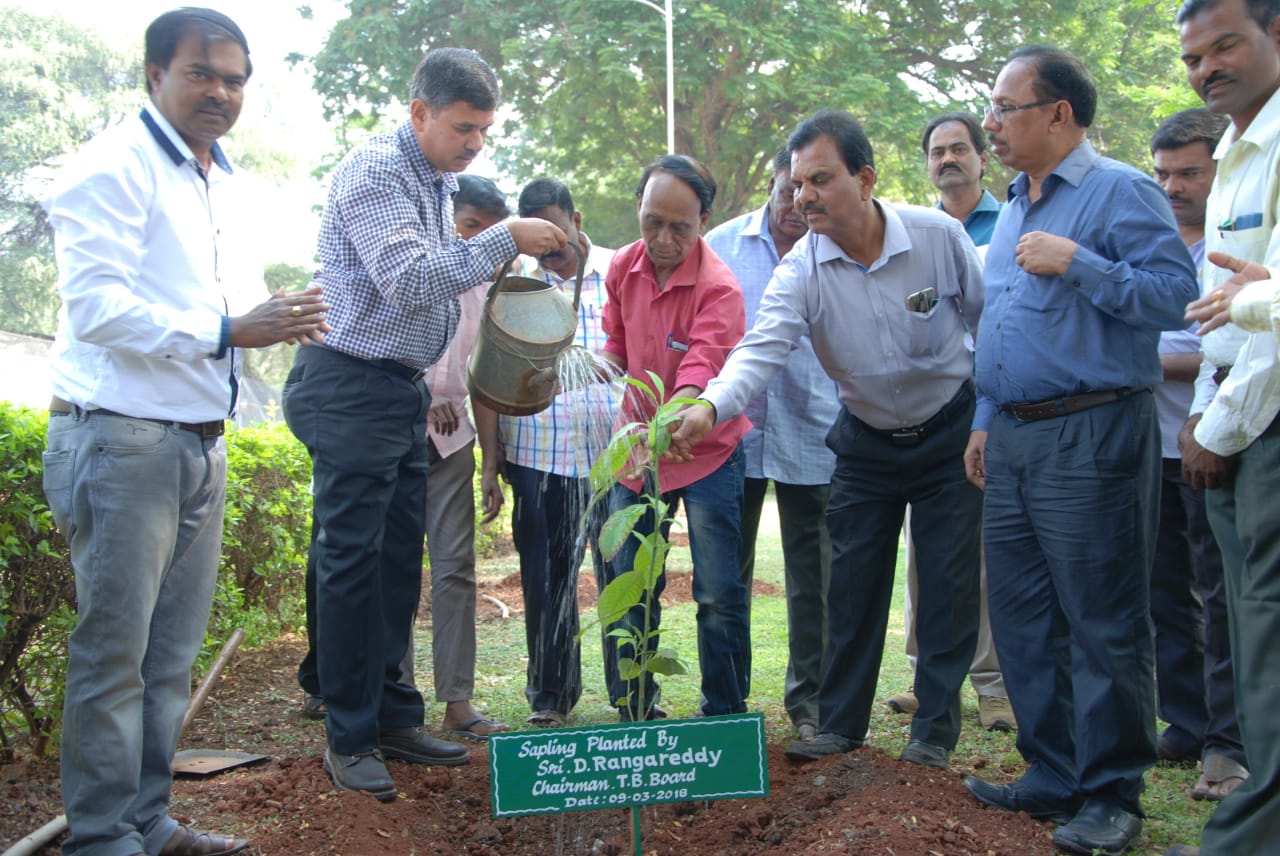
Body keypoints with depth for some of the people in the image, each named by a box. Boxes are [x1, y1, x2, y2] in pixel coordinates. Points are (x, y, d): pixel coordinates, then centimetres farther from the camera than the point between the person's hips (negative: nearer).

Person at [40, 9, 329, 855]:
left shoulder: (231, 184, 18)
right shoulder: (111, 168, -8)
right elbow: (96, 306, -18)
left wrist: (288, 320, 1)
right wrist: (225, 331, -24)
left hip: (204, 442, 8)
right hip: (122, 439, -8)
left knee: (173, 653, 13)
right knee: (113, 653, -1)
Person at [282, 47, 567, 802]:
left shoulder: (440, 182, 15)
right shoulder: (376, 172, -13)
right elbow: (407, 282, -23)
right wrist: (504, 240, -21)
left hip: (405, 390, 9)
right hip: (352, 389, -9)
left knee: (400, 558, 12)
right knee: (352, 561, -3)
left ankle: (394, 715, 22)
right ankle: (350, 739, 6)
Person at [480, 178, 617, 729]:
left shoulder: (619, 273, 9)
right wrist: (493, 456, 7)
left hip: (615, 451, -1)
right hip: (538, 454, 1)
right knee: (547, 579, 5)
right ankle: (550, 695, 18)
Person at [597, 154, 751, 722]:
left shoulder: (719, 287, -19)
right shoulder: (622, 268, 0)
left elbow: (698, 376, -31)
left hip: (706, 452, -5)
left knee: (720, 595, -3)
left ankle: (724, 716, 13)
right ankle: (633, 714, 21)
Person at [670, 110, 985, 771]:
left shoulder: (937, 235, -18)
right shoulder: (801, 270, -18)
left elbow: (992, 324, -4)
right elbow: (762, 349, -32)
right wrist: (712, 405, -51)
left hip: (950, 431, -1)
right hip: (866, 439, 2)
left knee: (948, 582, 1)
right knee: (851, 581, 6)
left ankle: (935, 730, 14)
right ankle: (840, 722, 20)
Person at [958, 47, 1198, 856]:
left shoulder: (1121, 191, -7)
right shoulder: (1014, 208, 18)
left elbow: (1177, 295, -17)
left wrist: (1078, 264, -21)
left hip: (1091, 435, -8)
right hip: (1015, 439, 9)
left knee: (1103, 622, -1)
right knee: (1022, 616, 12)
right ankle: (1055, 775, 24)